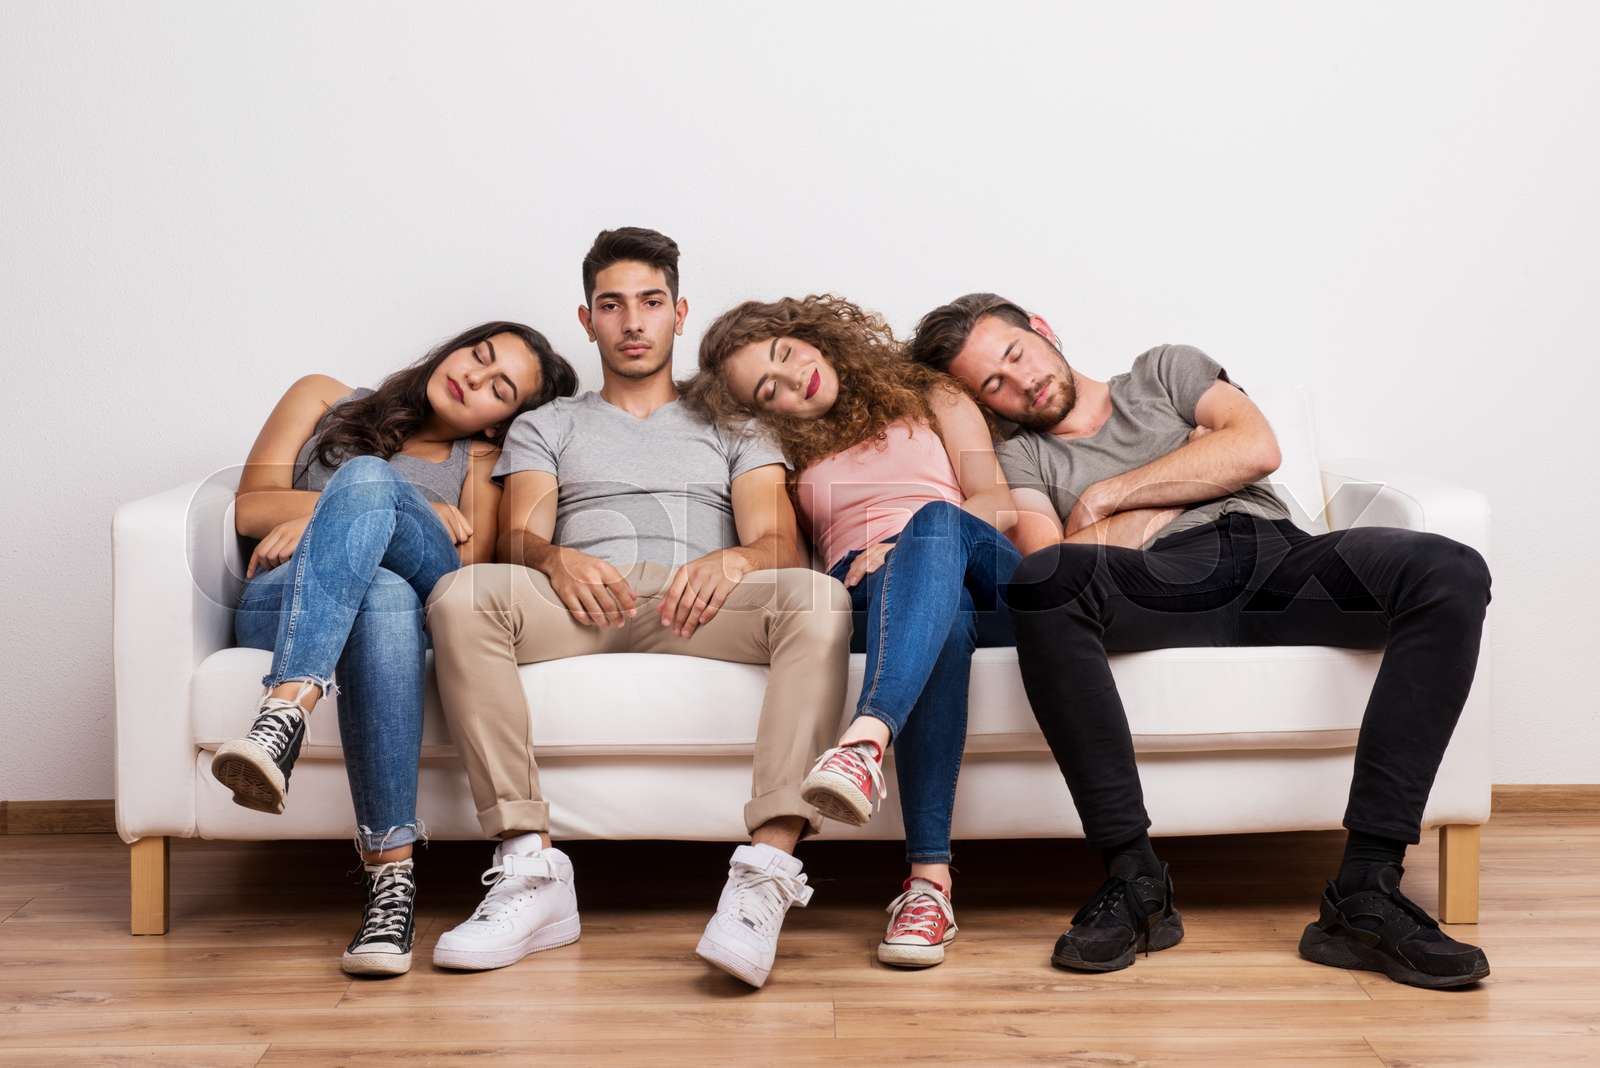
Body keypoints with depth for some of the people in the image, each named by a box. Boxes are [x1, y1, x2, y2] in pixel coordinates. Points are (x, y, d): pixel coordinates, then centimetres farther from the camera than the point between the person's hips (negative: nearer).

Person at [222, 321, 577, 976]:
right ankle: (391, 870, -50)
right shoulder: (323, 400, 25)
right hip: (277, 606, 0)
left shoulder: (482, 460, 24)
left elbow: (474, 556, 3)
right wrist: (417, 514, 1)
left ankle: (285, 715, -51)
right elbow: (251, 508, 10)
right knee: (386, 595, -37)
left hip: (427, 610, 0)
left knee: (365, 477, -32)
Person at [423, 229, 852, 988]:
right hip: (580, 602, 1)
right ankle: (531, 874, -35)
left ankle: (766, 874, -44)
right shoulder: (545, 428, 30)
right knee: (463, 594, -33)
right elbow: (520, 537, 11)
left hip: (698, 606, 0)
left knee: (819, 598, -34)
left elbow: (780, 542, 11)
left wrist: (735, 559, -15)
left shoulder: (733, 428, 29)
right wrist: (556, 559, -17)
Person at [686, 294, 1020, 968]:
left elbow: (998, 505, 10)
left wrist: (899, 546, -6)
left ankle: (866, 743, -64)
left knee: (934, 521, -39)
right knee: (944, 617, -40)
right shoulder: (786, 458, 31)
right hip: (857, 597, 0)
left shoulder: (932, 399, 25)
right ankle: (929, 877, -54)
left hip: (985, 581, 0)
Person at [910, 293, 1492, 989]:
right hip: (1159, 586, -2)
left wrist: (1107, 497, 8)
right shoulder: (1020, 460, 24)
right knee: (1045, 580, -37)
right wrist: (1148, 517, 8)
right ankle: (1133, 879, -33)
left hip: (1279, 559, 2)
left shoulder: (1166, 371, 29)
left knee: (1451, 571, -29)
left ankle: (1366, 891, -33)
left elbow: (1256, 448, 9)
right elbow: (1046, 559, 2)